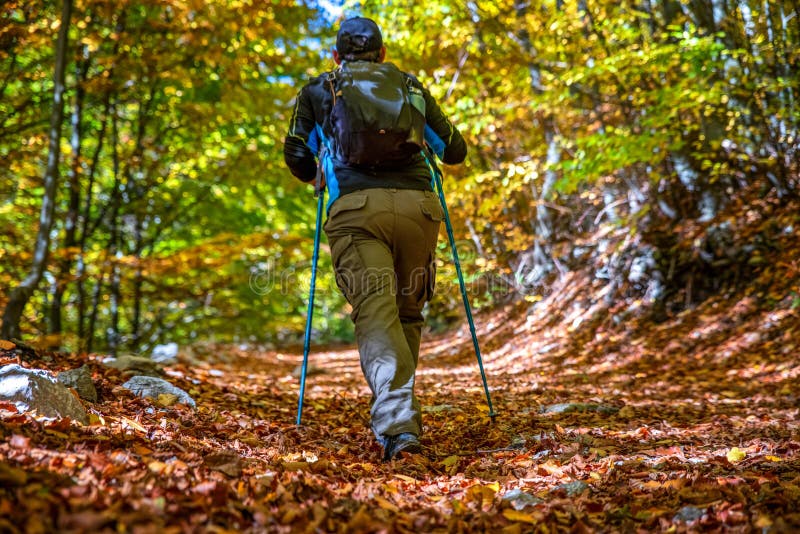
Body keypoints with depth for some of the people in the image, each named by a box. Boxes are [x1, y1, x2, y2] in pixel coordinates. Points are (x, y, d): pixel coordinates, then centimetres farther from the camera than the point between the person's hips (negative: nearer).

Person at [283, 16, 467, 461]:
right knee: (408, 311, 17)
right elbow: (455, 150, 27)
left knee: (376, 313, -10)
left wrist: (319, 178, 41)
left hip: (356, 208, -2)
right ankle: (401, 410, 24)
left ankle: (397, 423, -29)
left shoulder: (316, 91, 23)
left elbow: (297, 157, 19)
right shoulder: (411, 86, 26)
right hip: (417, 204, 2)